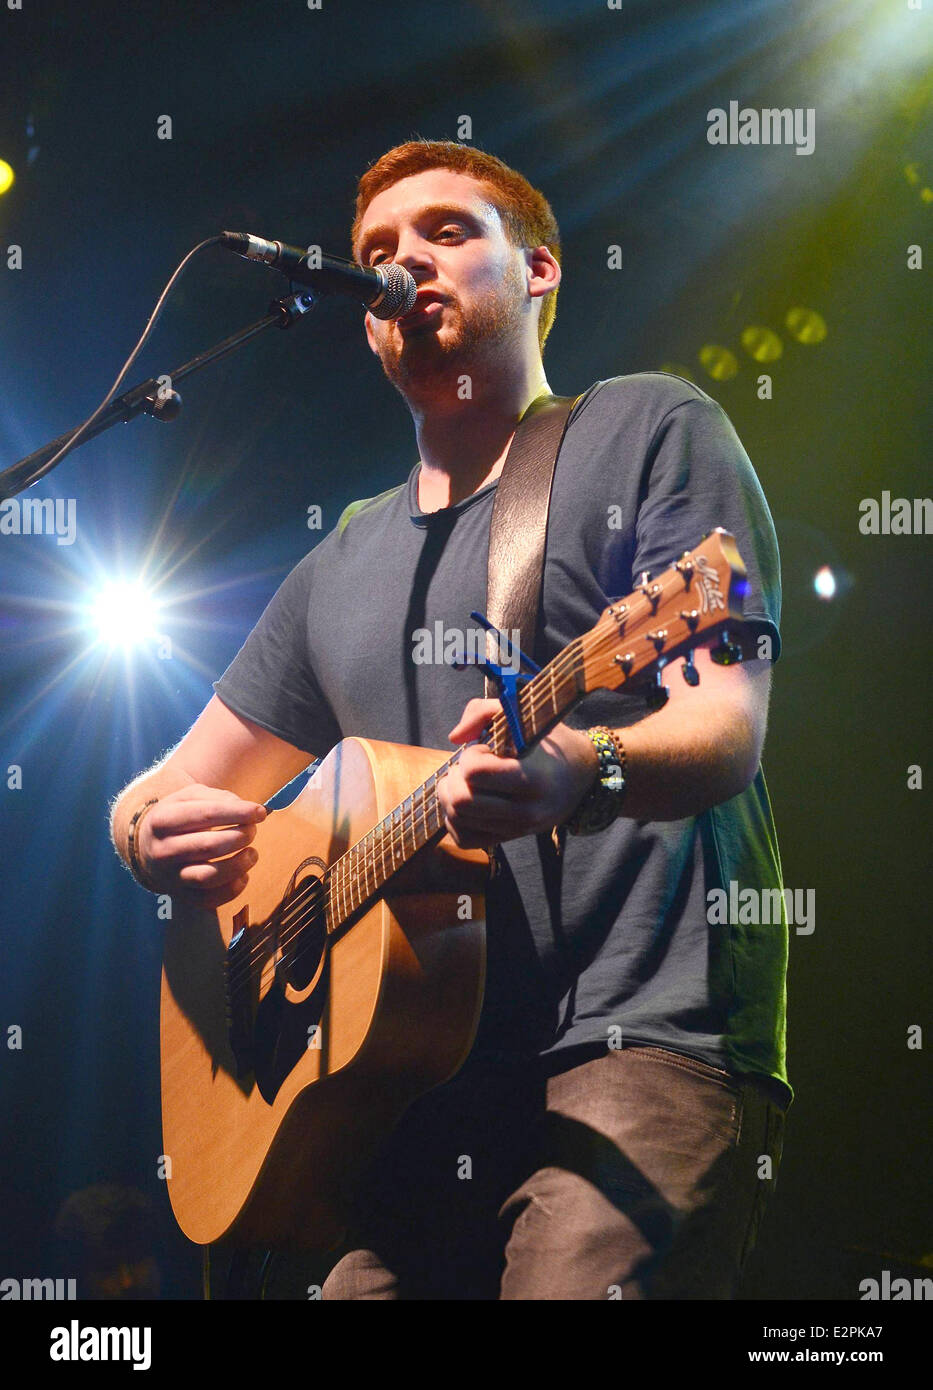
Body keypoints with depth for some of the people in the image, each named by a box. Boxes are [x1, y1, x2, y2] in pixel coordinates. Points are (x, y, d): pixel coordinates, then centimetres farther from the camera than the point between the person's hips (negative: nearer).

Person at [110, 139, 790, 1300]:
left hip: (650, 1036, -5)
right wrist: (155, 833, 0)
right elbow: (168, 790, 26)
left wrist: (582, 772, -31)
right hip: (430, 1087, 6)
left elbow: (729, 726, -9)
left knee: (578, 1271, -27)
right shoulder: (344, 566, 22)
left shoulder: (651, 430, 5)